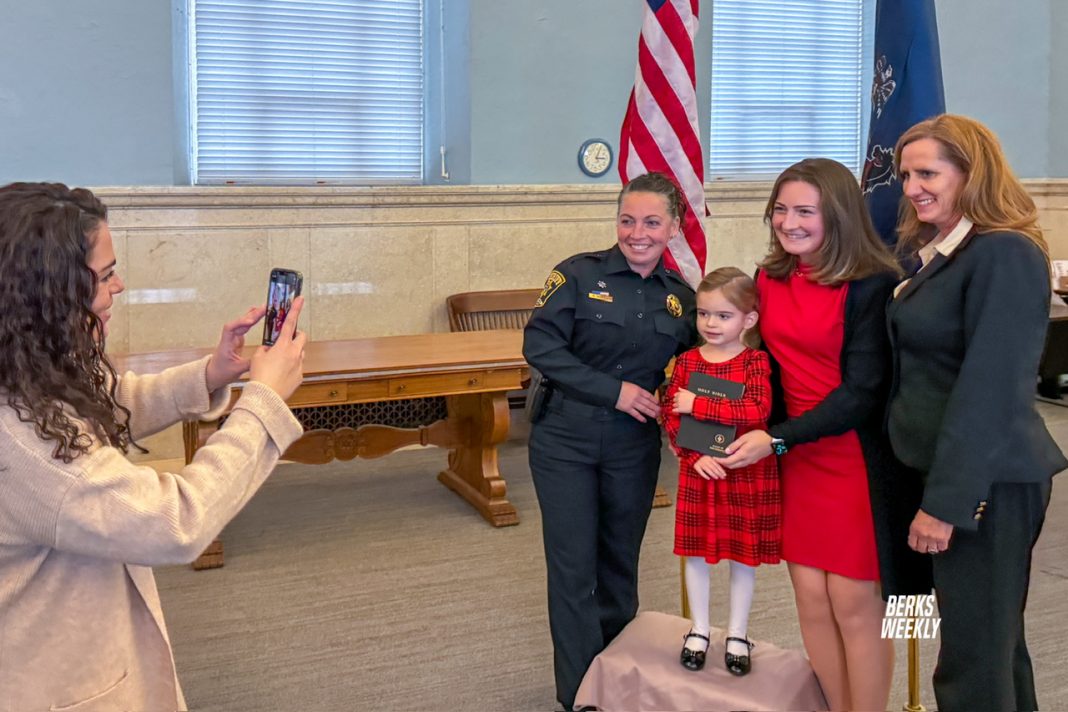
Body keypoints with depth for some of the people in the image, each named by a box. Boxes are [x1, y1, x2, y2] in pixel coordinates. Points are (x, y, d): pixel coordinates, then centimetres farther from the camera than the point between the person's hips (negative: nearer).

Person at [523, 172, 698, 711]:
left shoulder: (681, 297, 3)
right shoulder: (579, 274, -9)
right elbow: (540, 346, -15)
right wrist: (614, 391, -17)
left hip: (634, 449, 3)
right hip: (566, 442, -3)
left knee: (620, 561, 16)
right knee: (573, 566, 1)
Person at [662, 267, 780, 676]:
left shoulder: (754, 361, -8)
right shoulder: (686, 362, 1)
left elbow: (758, 411, -24)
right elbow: (671, 417, -2)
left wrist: (698, 405, -23)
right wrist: (694, 455, -17)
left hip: (747, 473, -2)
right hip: (698, 471, 2)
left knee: (744, 553, 10)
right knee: (696, 551, 11)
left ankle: (737, 634, 27)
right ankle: (699, 629, 29)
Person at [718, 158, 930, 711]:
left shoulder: (871, 285, -14)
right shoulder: (770, 280, 4)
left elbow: (864, 390, -17)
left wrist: (776, 440, -21)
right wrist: (766, 438, 1)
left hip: (857, 459, -5)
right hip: (795, 455, 5)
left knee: (855, 605, 2)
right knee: (812, 600, 8)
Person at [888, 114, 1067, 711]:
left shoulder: (1004, 254, -17)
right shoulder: (937, 252, 12)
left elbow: (990, 388, -22)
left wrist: (945, 501, -22)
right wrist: (934, 486, 10)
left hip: (984, 481, -9)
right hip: (947, 469, 9)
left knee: (974, 663, 0)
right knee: (995, 640, 21)